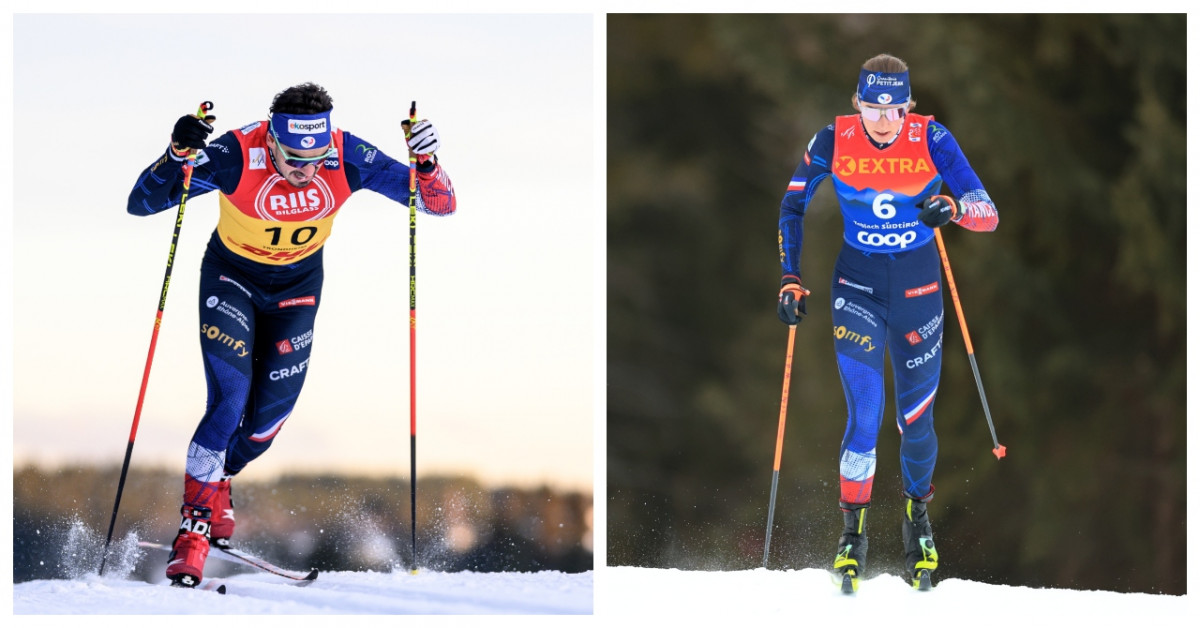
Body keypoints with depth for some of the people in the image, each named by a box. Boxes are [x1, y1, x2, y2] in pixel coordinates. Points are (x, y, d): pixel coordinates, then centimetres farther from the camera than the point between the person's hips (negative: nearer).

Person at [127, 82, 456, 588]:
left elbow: (439, 204, -22)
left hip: (298, 285, 3)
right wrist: (177, 157, -50)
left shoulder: (348, 158, -26)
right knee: (230, 399, -18)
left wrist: (427, 165, -44)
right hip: (231, 277, -3)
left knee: (271, 413, 2)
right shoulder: (236, 156, -33)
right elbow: (141, 204, -31)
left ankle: (217, 479, 33)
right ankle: (194, 528, -7)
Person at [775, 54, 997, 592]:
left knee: (915, 422, 6)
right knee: (864, 415, -12)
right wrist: (791, 280, -3)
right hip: (857, 289, -1)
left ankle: (917, 513, 33)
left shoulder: (931, 139, -13)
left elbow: (988, 214, -14)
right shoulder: (833, 141, -11)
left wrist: (954, 209, -35)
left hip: (919, 290, 1)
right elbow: (792, 209, 4)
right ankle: (852, 528, 5)